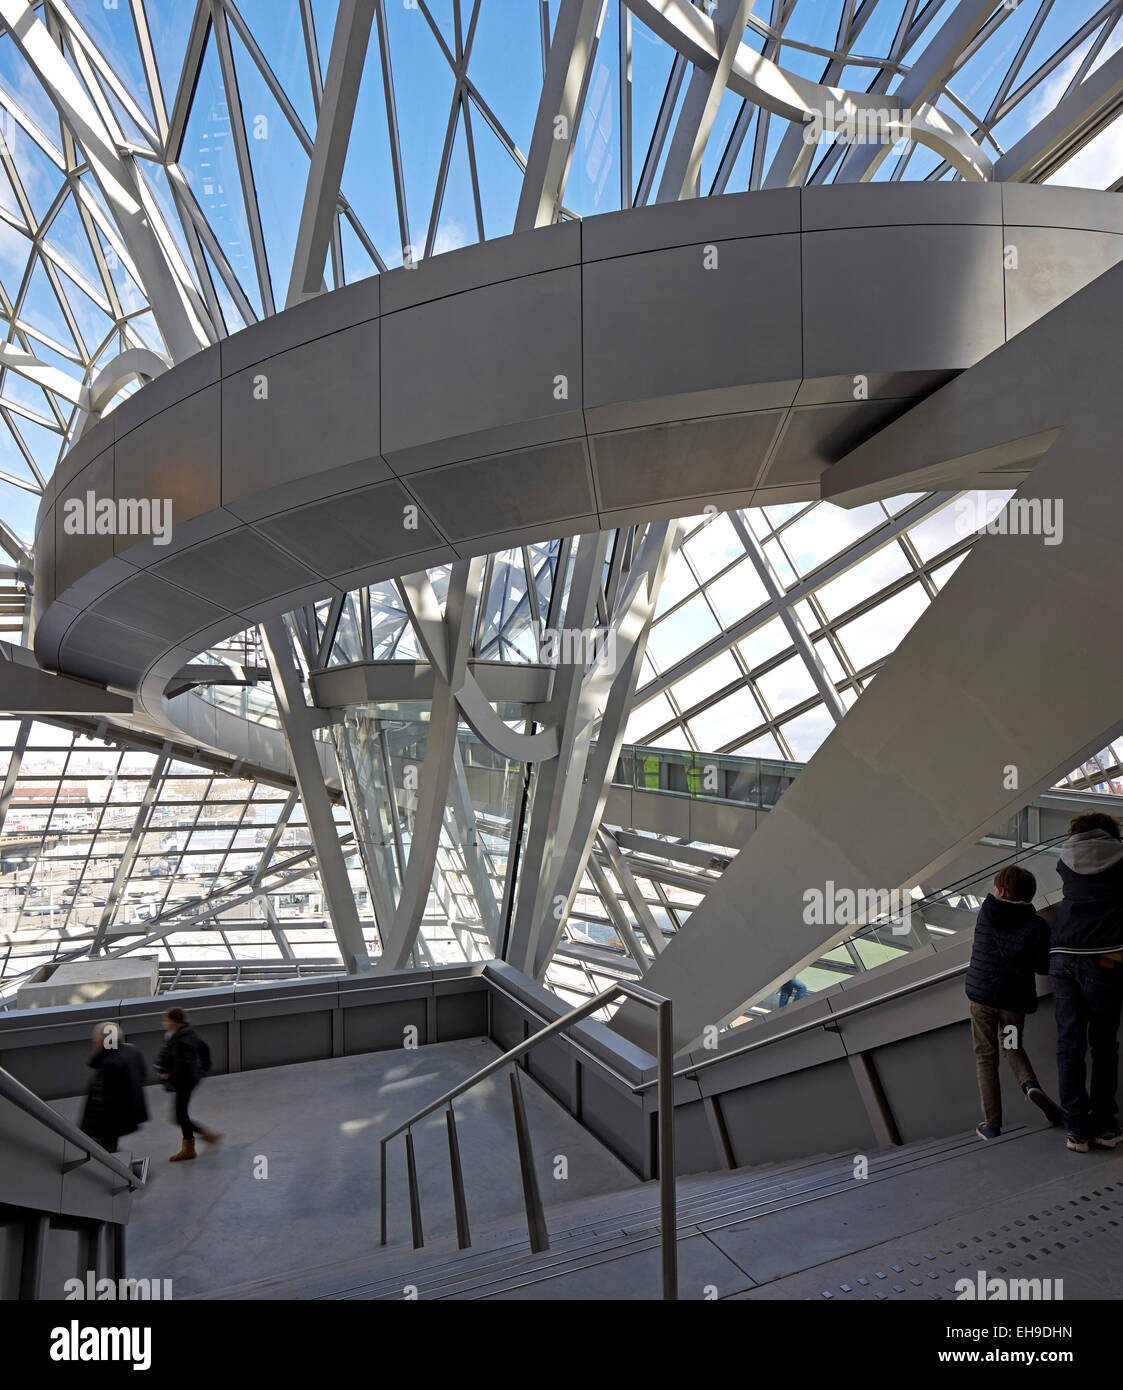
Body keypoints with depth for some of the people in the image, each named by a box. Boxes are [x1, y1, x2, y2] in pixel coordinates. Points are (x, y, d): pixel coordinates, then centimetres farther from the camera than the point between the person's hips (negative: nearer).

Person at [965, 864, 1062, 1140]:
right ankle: (1029, 1084, -4)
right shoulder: (1037, 926, -9)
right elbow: (1044, 967, -6)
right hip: (1016, 998, 0)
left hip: (982, 994, 0)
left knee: (986, 1057, 9)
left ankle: (992, 1123, 9)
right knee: (1013, 1047, 24)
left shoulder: (987, 910, -4)